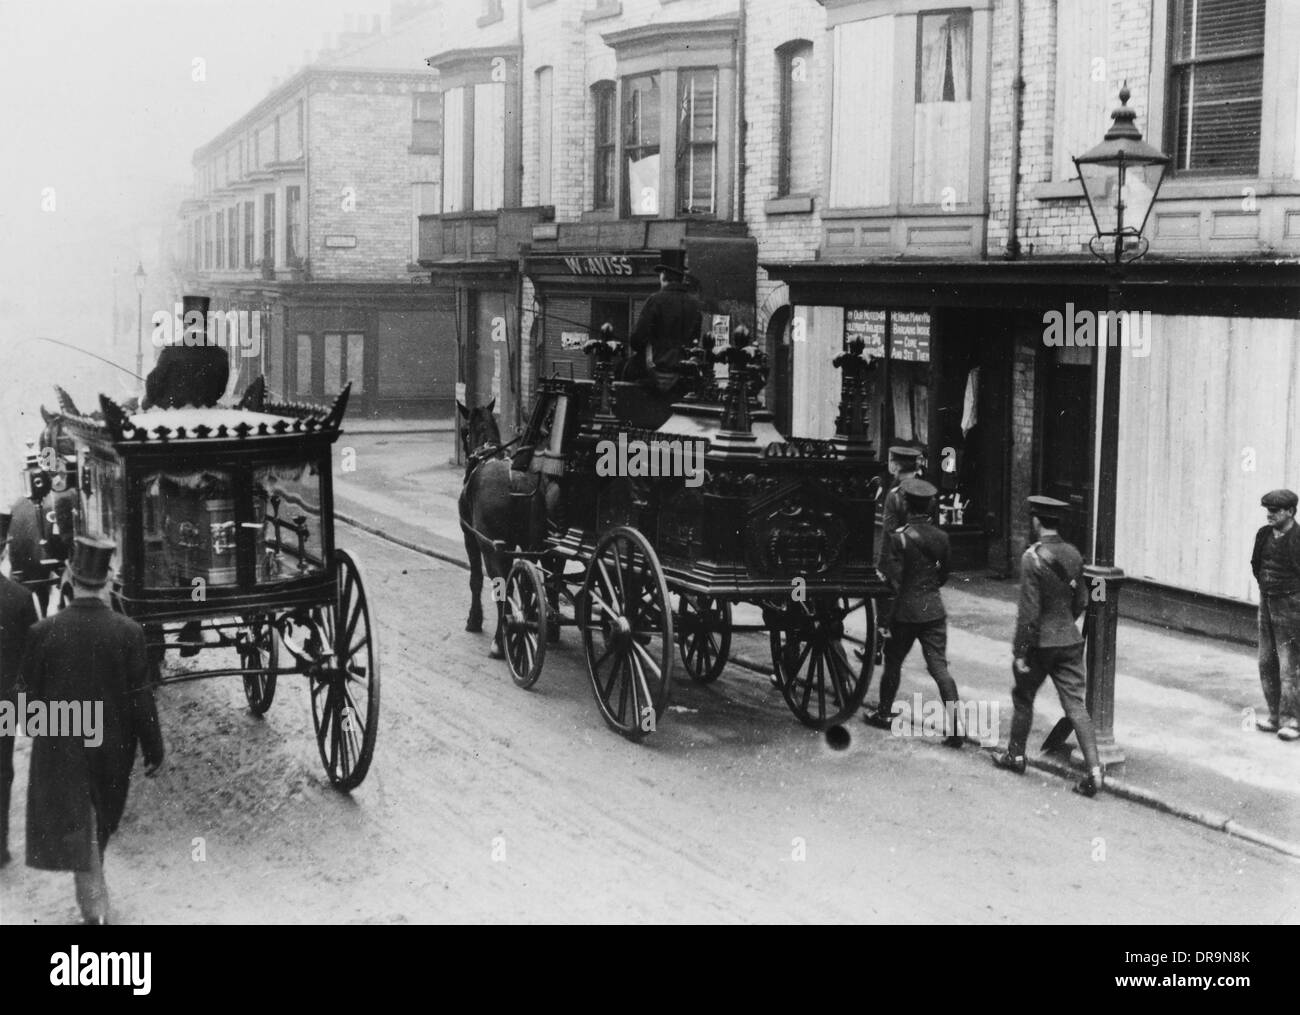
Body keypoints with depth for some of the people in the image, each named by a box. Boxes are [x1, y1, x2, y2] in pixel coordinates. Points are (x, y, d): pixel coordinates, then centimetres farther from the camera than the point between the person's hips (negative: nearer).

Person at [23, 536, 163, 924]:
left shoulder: (44, 632, -15)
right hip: (112, 746, 2)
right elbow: (141, 697, -11)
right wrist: (153, 748, -2)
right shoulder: (128, 632, -15)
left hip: (61, 747, -2)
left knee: (75, 823, 6)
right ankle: (92, 890, 41)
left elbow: (31, 692, -4)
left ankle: (95, 907, -1)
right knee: (101, 820, 23)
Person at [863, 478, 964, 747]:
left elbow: (892, 582, -16)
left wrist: (884, 620, -10)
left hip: (904, 613, -4)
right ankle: (954, 727, -7)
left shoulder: (896, 538, -14)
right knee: (939, 667, 2)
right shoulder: (941, 536, 1)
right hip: (934, 610, 4)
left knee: (893, 663, 15)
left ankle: (884, 714, 31)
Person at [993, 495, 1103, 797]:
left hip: (1040, 643, -5)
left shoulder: (1033, 557, -17)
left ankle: (1015, 755, 33)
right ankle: (1094, 770, -8)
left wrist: (1020, 652, -13)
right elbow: (1081, 600, 13)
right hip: (1070, 640, 5)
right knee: (1076, 704, 2)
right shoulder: (1073, 554, 2)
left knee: (1023, 698, 17)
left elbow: (1029, 611, -19)